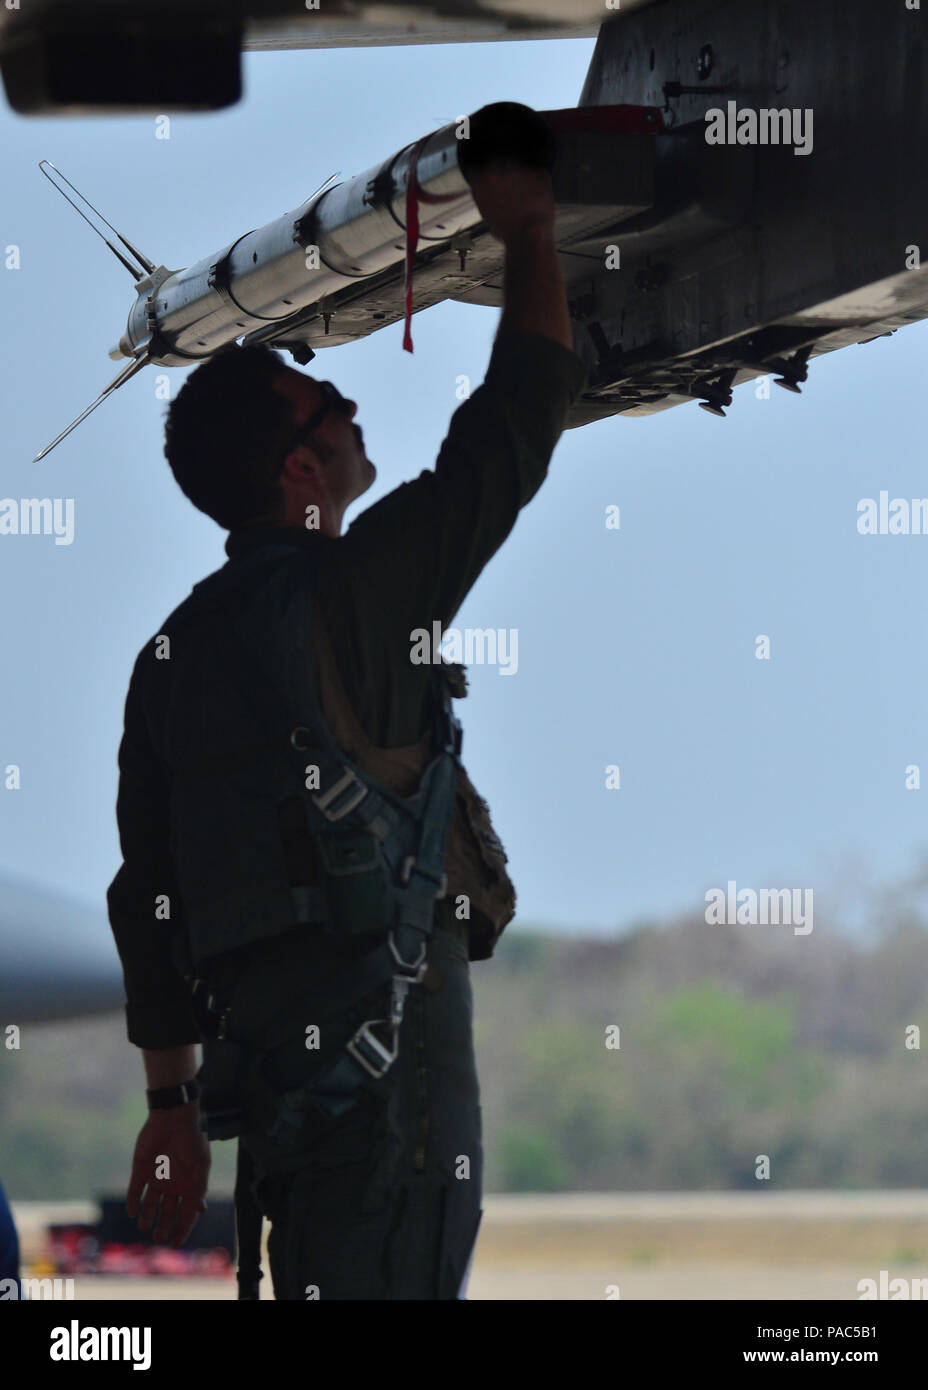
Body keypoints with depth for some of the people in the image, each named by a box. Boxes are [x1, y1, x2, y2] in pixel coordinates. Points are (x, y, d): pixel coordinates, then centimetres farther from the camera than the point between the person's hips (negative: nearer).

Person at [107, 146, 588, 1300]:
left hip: (259, 1020, 8)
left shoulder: (173, 650, 15)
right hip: (384, 999, -8)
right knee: (395, 1275, -13)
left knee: (317, 1280, 10)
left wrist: (172, 1101, 18)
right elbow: (517, 422, 2)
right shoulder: (363, 586, -5)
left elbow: (146, 898, 15)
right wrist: (528, 232, 15)